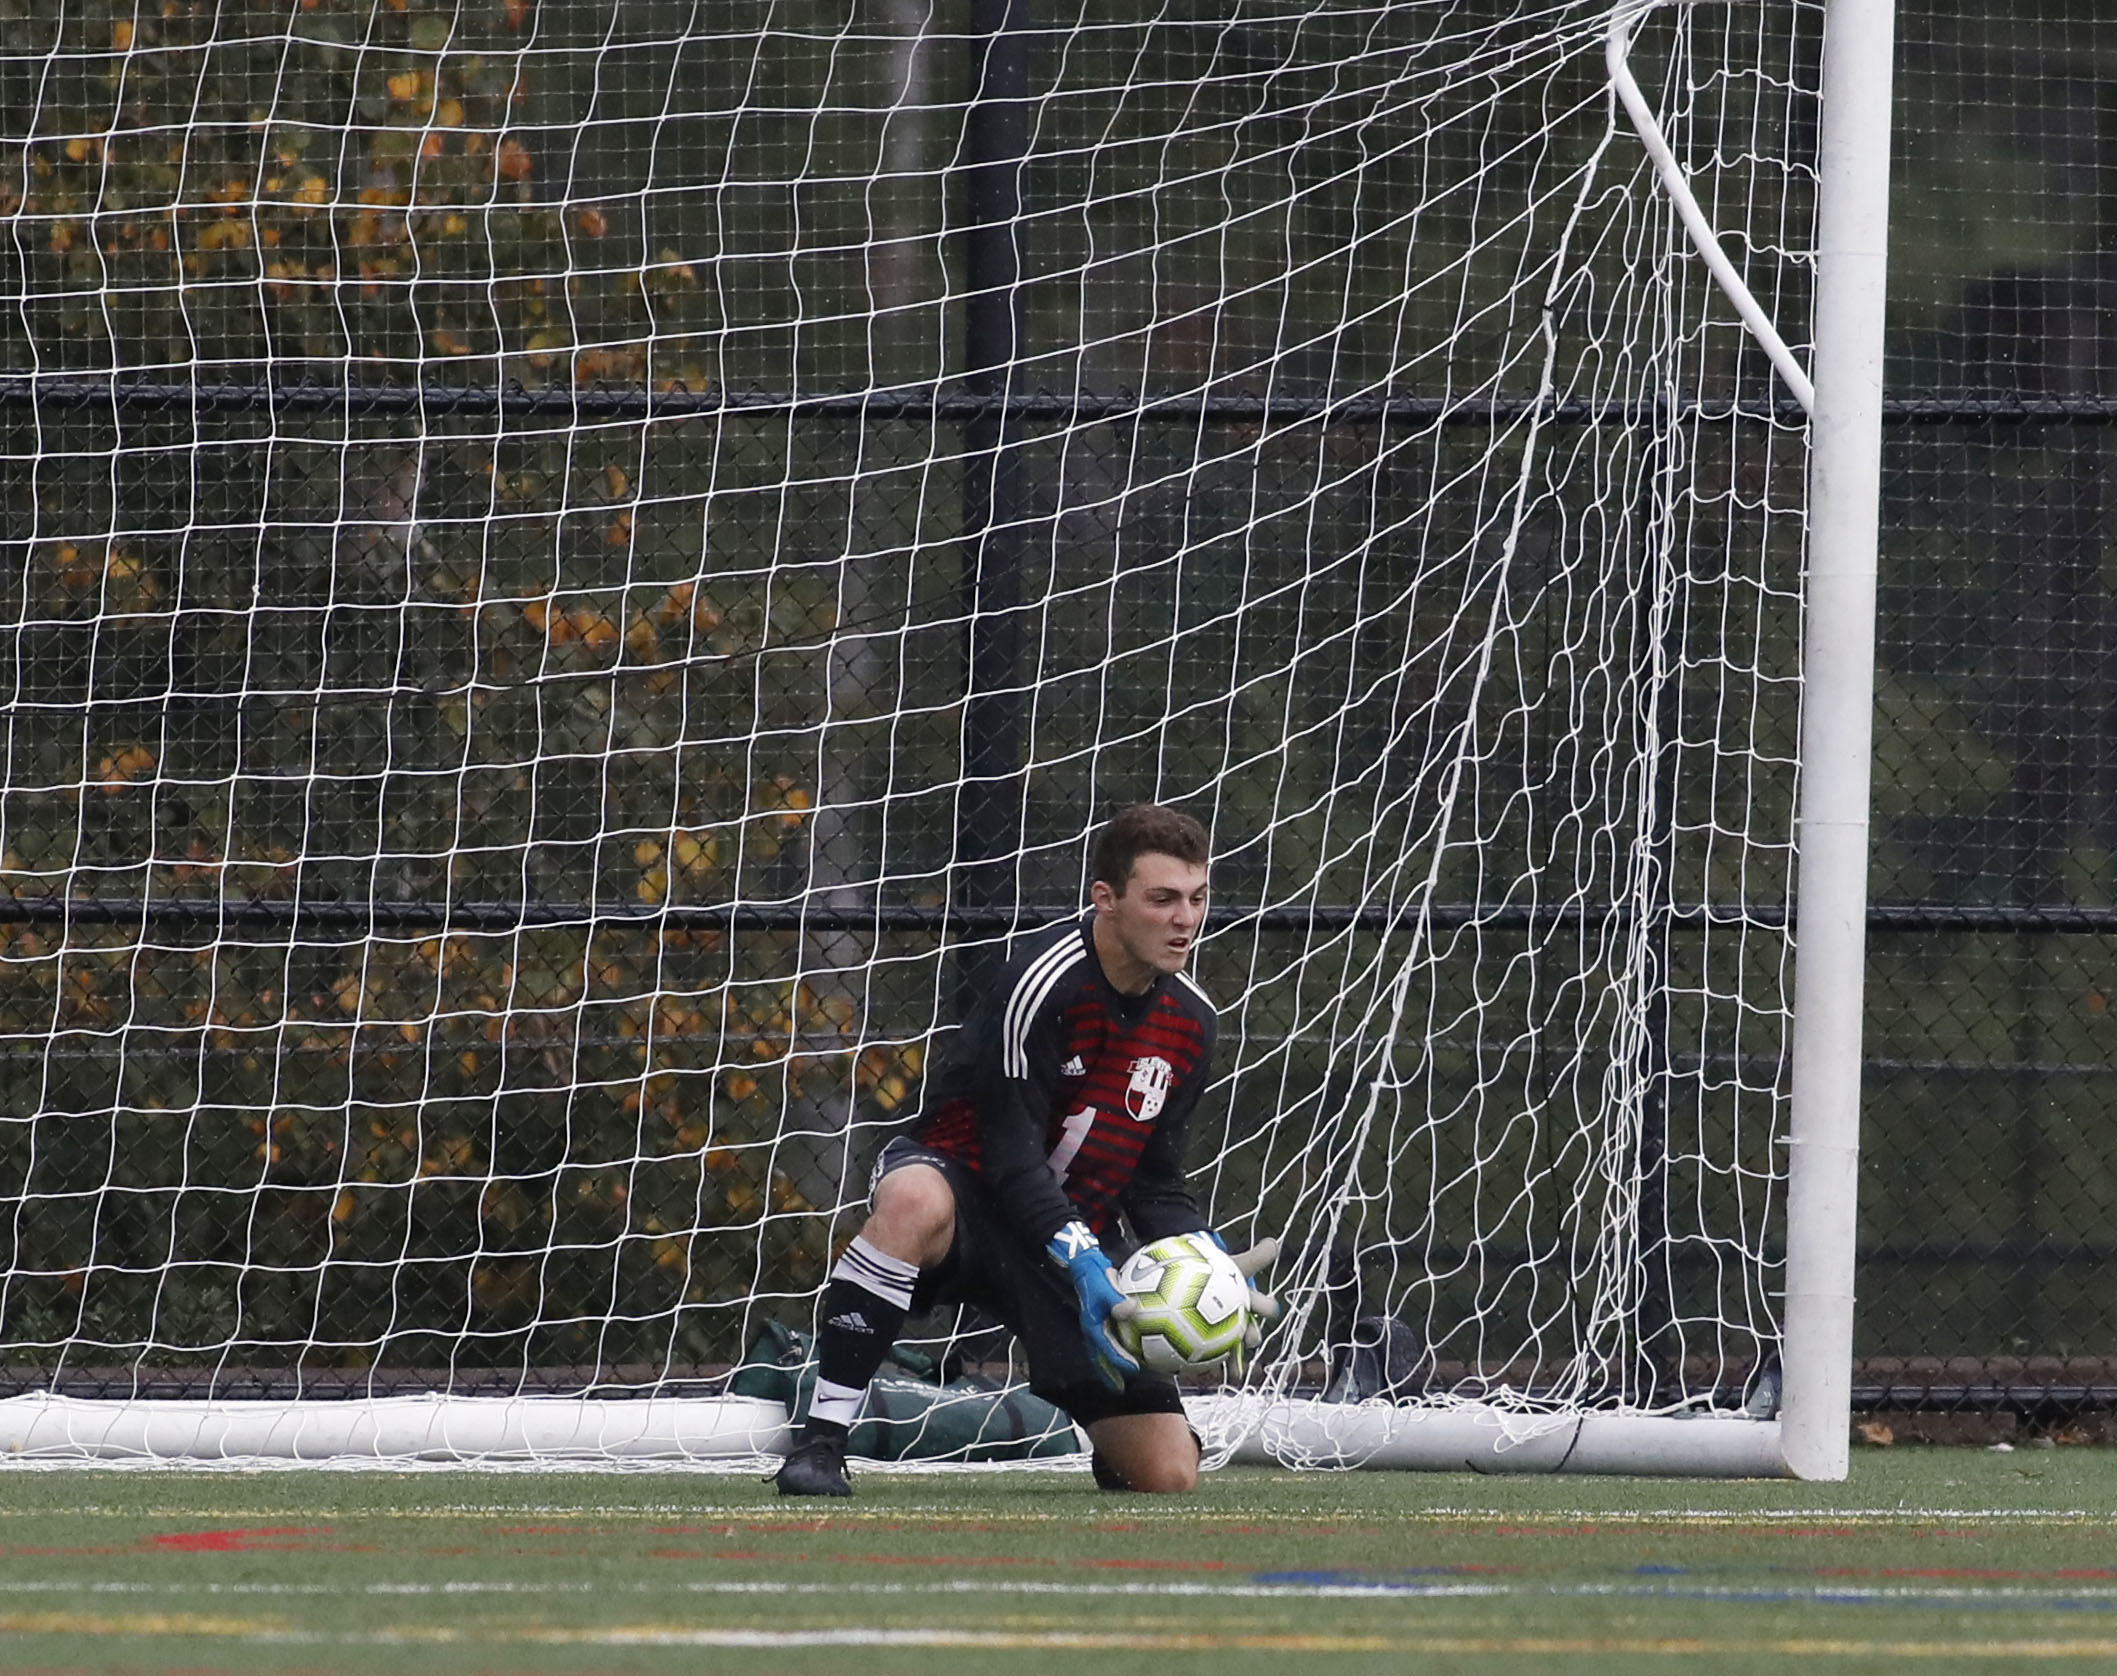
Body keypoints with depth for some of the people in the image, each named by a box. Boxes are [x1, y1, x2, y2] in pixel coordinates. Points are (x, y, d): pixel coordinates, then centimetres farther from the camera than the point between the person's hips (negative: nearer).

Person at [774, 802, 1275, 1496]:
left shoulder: (1189, 1019, 2)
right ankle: (819, 1443, -38)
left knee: (1169, 1477, -8)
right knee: (914, 1202, -46)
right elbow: (1012, 1154, -23)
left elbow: (1155, 1183, 8)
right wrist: (1080, 1263, -36)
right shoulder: (1042, 983, -20)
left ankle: (1108, 1444, 32)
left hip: (1081, 1231, 5)